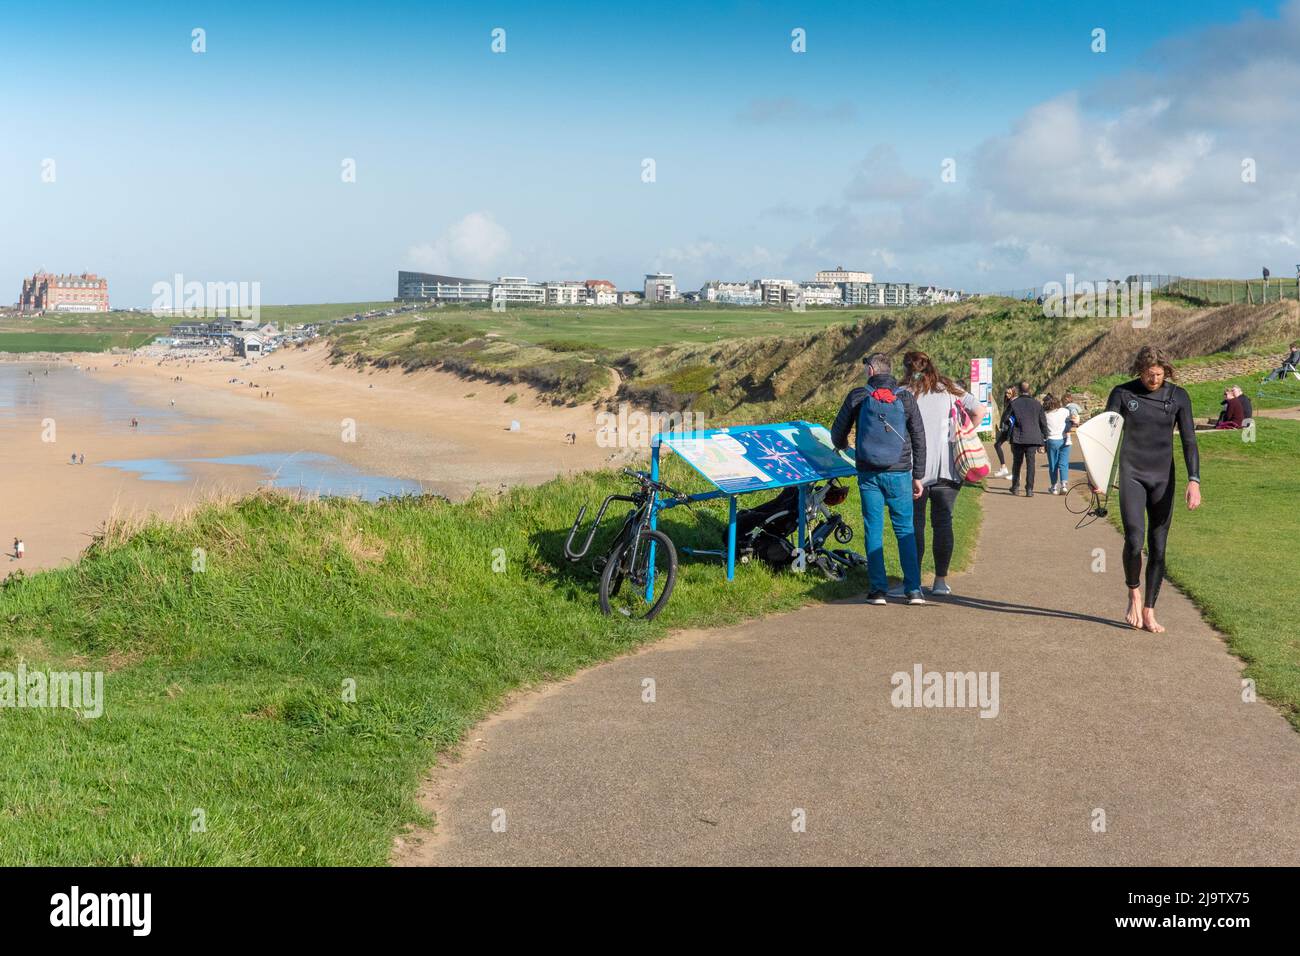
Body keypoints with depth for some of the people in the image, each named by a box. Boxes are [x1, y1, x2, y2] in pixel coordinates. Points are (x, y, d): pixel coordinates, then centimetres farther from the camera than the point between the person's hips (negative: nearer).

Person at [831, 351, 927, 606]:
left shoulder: (857, 396, 0)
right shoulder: (905, 398, 1)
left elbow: (837, 436, 6)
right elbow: (919, 439, 2)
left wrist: (844, 446, 30)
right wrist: (918, 476, 9)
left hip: (869, 474, 0)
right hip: (899, 473, 0)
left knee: (874, 530, 5)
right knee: (906, 531, 5)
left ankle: (878, 589, 3)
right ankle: (913, 589, 1)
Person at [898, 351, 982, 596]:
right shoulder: (950, 389, 8)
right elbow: (978, 410, 7)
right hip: (947, 467, 3)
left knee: (914, 524, 2)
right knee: (943, 523, 7)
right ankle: (941, 581, 8)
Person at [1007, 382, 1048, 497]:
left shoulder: (1014, 403, -4)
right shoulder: (1036, 403, 5)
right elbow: (1043, 422, 7)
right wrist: (1044, 438, 14)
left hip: (1018, 438, -1)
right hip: (1033, 438, 1)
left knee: (1017, 463, 13)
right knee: (1031, 464, 2)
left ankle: (1015, 487, 21)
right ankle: (1029, 489, -4)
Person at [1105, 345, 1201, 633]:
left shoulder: (1178, 396, 2)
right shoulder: (1122, 393, -2)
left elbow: (1189, 441, 0)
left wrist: (1194, 481, -12)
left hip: (1163, 477, 2)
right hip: (1132, 475, -2)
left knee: (1158, 547, 3)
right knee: (1134, 540, -17)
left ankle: (1149, 612, 14)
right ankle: (1134, 593, 10)